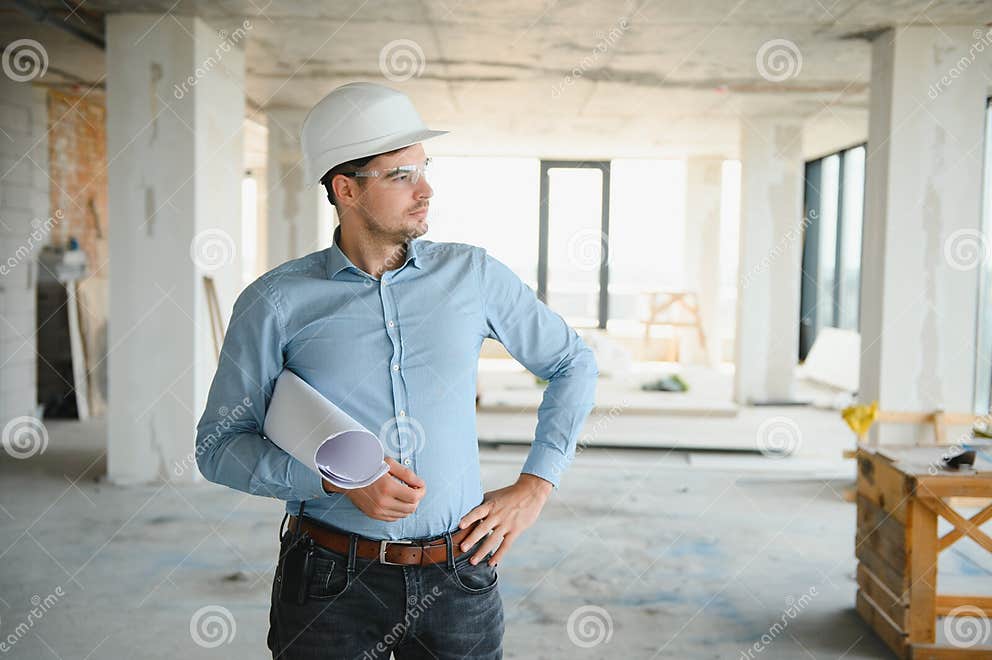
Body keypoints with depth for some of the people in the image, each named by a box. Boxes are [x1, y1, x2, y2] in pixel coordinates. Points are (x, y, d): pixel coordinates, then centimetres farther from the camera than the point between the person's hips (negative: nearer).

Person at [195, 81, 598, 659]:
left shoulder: (474, 275, 1)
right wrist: (336, 480, -16)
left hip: (458, 581, 2)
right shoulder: (275, 302, -5)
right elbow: (219, 445, -1)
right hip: (330, 584, -1)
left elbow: (573, 363, 12)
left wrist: (534, 487, 4)